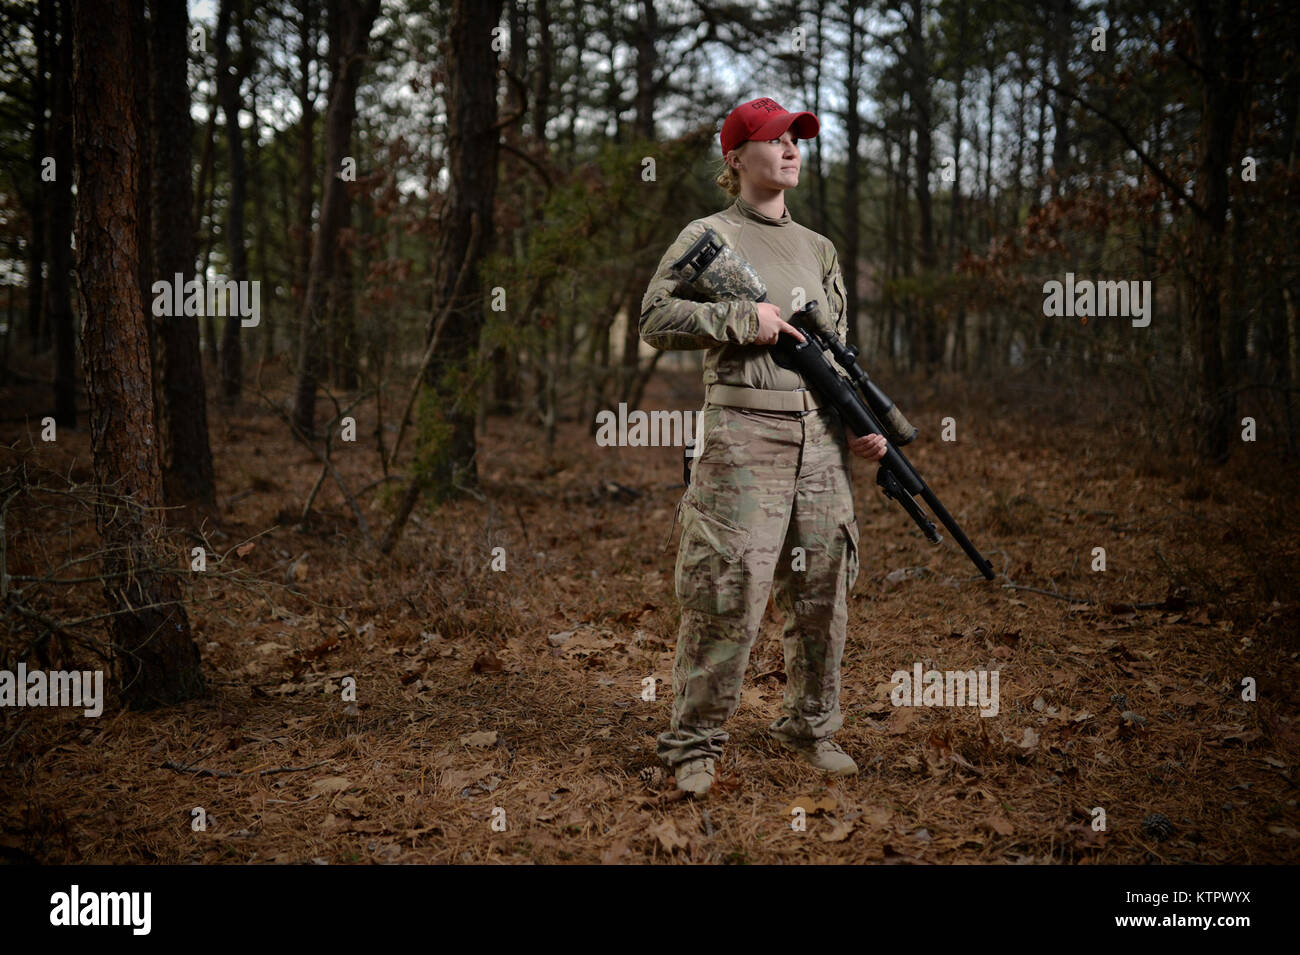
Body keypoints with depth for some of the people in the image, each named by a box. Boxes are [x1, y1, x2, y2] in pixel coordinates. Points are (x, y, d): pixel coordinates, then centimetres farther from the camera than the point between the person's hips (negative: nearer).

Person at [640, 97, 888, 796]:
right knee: (727, 593, -7)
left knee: (822, 592, 10)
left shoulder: (819, 248, 18)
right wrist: (744, 318, -15)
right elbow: (655, 320, -8)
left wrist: (863, 422, 7)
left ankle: (811, 728, 25)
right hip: (743, 431, -6)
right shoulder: (709, 235, 1)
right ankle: (694, 742, 6)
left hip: (821, 437, 6)